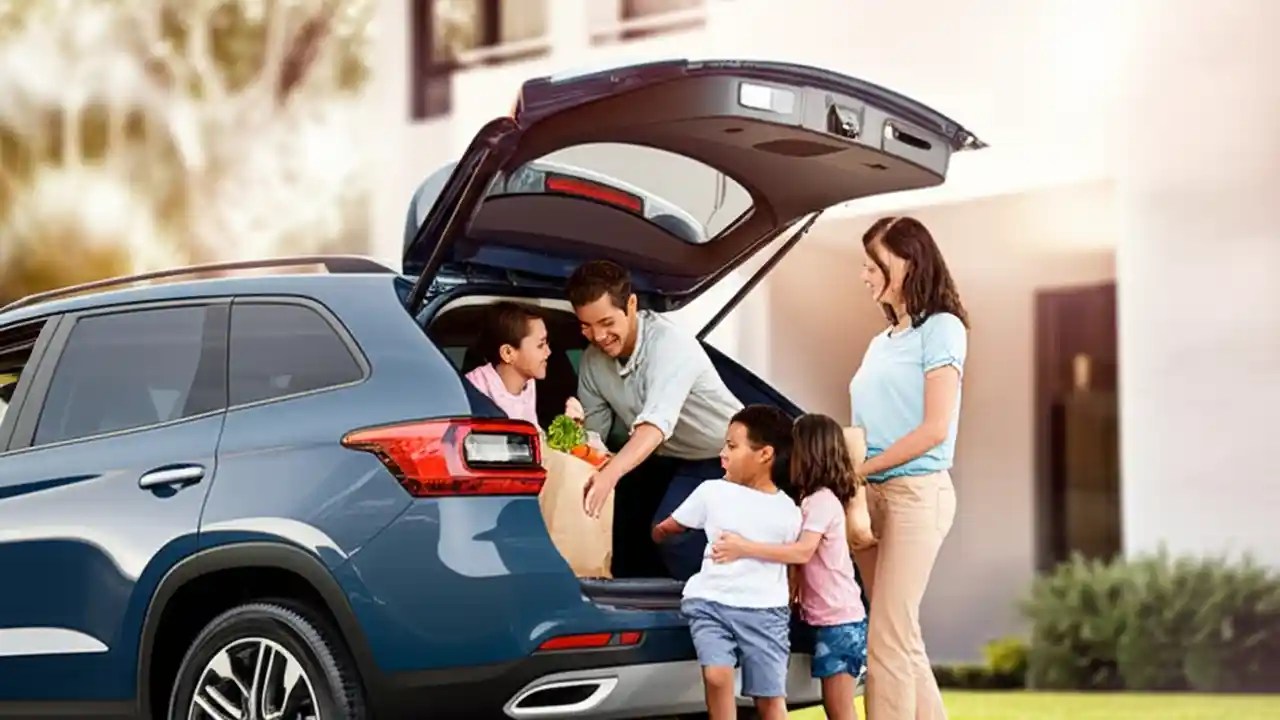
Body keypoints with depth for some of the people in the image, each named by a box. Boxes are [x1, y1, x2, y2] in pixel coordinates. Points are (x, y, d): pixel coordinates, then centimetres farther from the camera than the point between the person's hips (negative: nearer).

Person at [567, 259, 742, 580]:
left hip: (717, 455, -8)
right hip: (662, 459, 8)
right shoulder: (593, 361, -10)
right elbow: (593, 433, -1)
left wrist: (609, 475, -63)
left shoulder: (669, 344, -33)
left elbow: (656, 424, -48)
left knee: (671, 534, -27)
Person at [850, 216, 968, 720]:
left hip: (916, 491, -8)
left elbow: (934, 429, -12)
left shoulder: (941, 328, -4)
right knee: (900, 638, 7)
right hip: (870, 493, 8)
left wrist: (859, 469, -10)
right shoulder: (881, 343, 19)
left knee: (888, 639, -11)